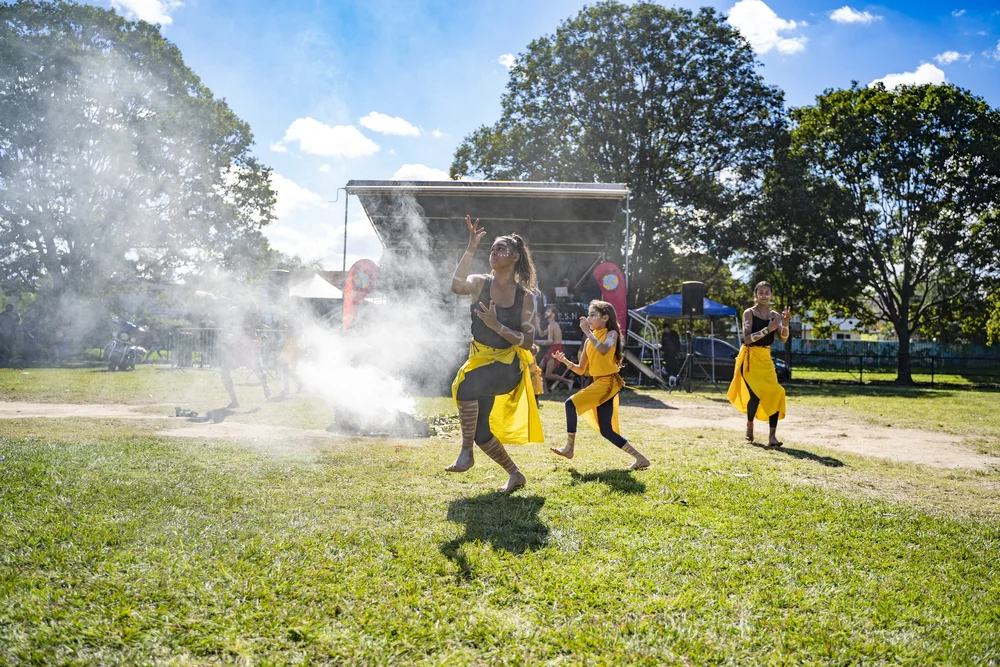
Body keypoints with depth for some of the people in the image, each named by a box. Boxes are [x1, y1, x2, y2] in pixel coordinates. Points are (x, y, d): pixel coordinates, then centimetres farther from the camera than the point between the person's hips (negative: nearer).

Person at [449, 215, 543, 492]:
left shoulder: (525, 296, -5)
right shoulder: (481, 284, -3)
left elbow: (527, 342, -9)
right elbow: (457, 286, -28)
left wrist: (497, 326, -22)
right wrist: (471, 249, -32)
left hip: (508, 365, -4)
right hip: (480, 360, 4)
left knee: (466, 386, -35)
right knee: (481, 432, 6)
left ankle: (466, 453, -19)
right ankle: (515, 474, 29)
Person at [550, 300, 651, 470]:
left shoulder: (611, 333, -4)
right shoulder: (589, 340, 14)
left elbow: (603, 350, -28)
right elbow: (580, 370, 13)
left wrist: (587, 331, -20)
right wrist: (565, 360, -4)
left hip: (608, 382, -8)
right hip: (598, 383, 8)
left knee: (571, 403, -18)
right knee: (606, 431, 5)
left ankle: (569, 448, -8)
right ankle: (640, 458, 11)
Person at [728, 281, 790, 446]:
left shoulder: (775, 315, 9)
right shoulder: (749, 313, -4)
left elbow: (783, 339, -1)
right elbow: (747, 339, -15)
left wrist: (785, 323, -18)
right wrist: (767, 329, -22)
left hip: (766, 359, 5)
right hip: (750, 358, -4)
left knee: (775, 393, -10)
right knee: (755, 394, -12)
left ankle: (772, 436, -11)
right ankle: (749, 425, 17)